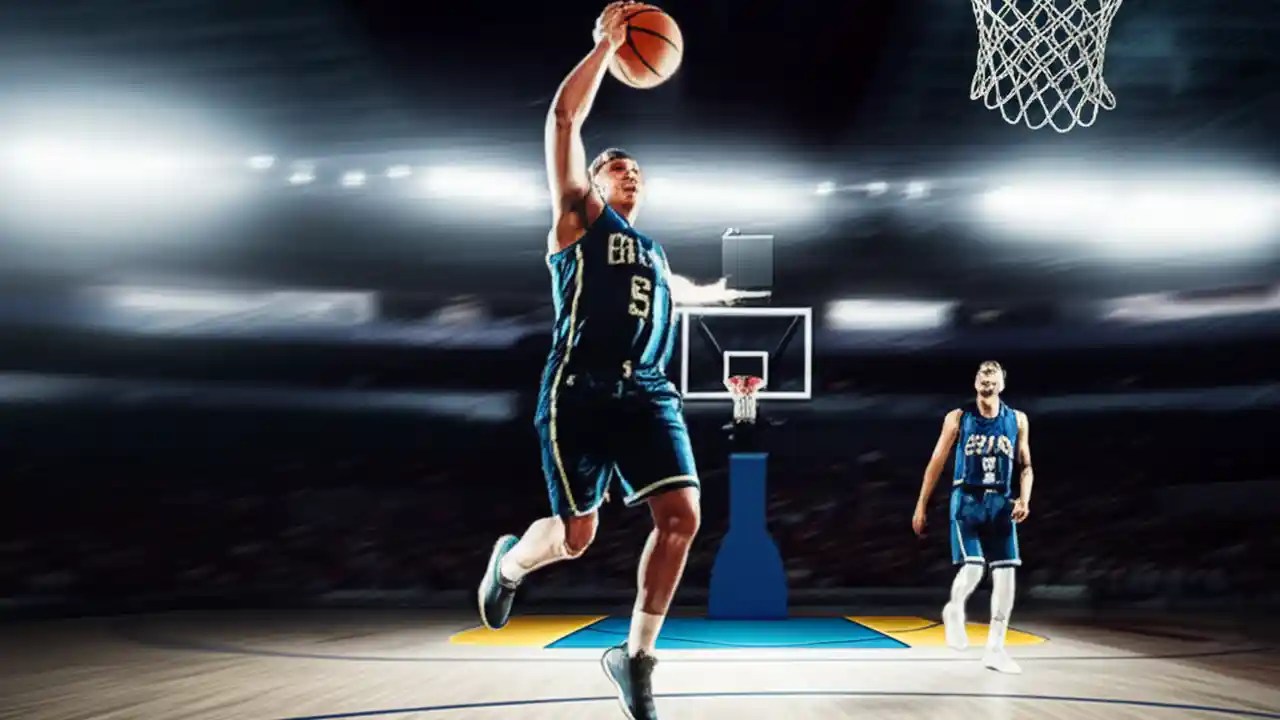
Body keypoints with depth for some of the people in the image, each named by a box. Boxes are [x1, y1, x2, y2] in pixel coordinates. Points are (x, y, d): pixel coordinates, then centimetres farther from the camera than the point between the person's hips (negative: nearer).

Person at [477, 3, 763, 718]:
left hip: (649, 393, 6)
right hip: (581, 393, -5)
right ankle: (510, 562, 36)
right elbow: (564, 120, -3)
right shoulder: (579, 217, 8)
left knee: (682, 515, -12)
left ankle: (636, 657, 1)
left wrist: (711, 293, 62)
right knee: (577, 535, -1)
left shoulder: (653, 247, 27)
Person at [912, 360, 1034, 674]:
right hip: (967, 500, -3)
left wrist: (1024, 498, -6)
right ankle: (954, 611, 16)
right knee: (972, 568, -17)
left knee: (1005, 574, -3)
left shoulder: (1017, 420, 7)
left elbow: (1026, 466, 13)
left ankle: (995, 648, 6)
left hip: (1001, 502, 3)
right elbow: (937, 463, 5)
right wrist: (921, 507, 4)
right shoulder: (958, 418, 1)